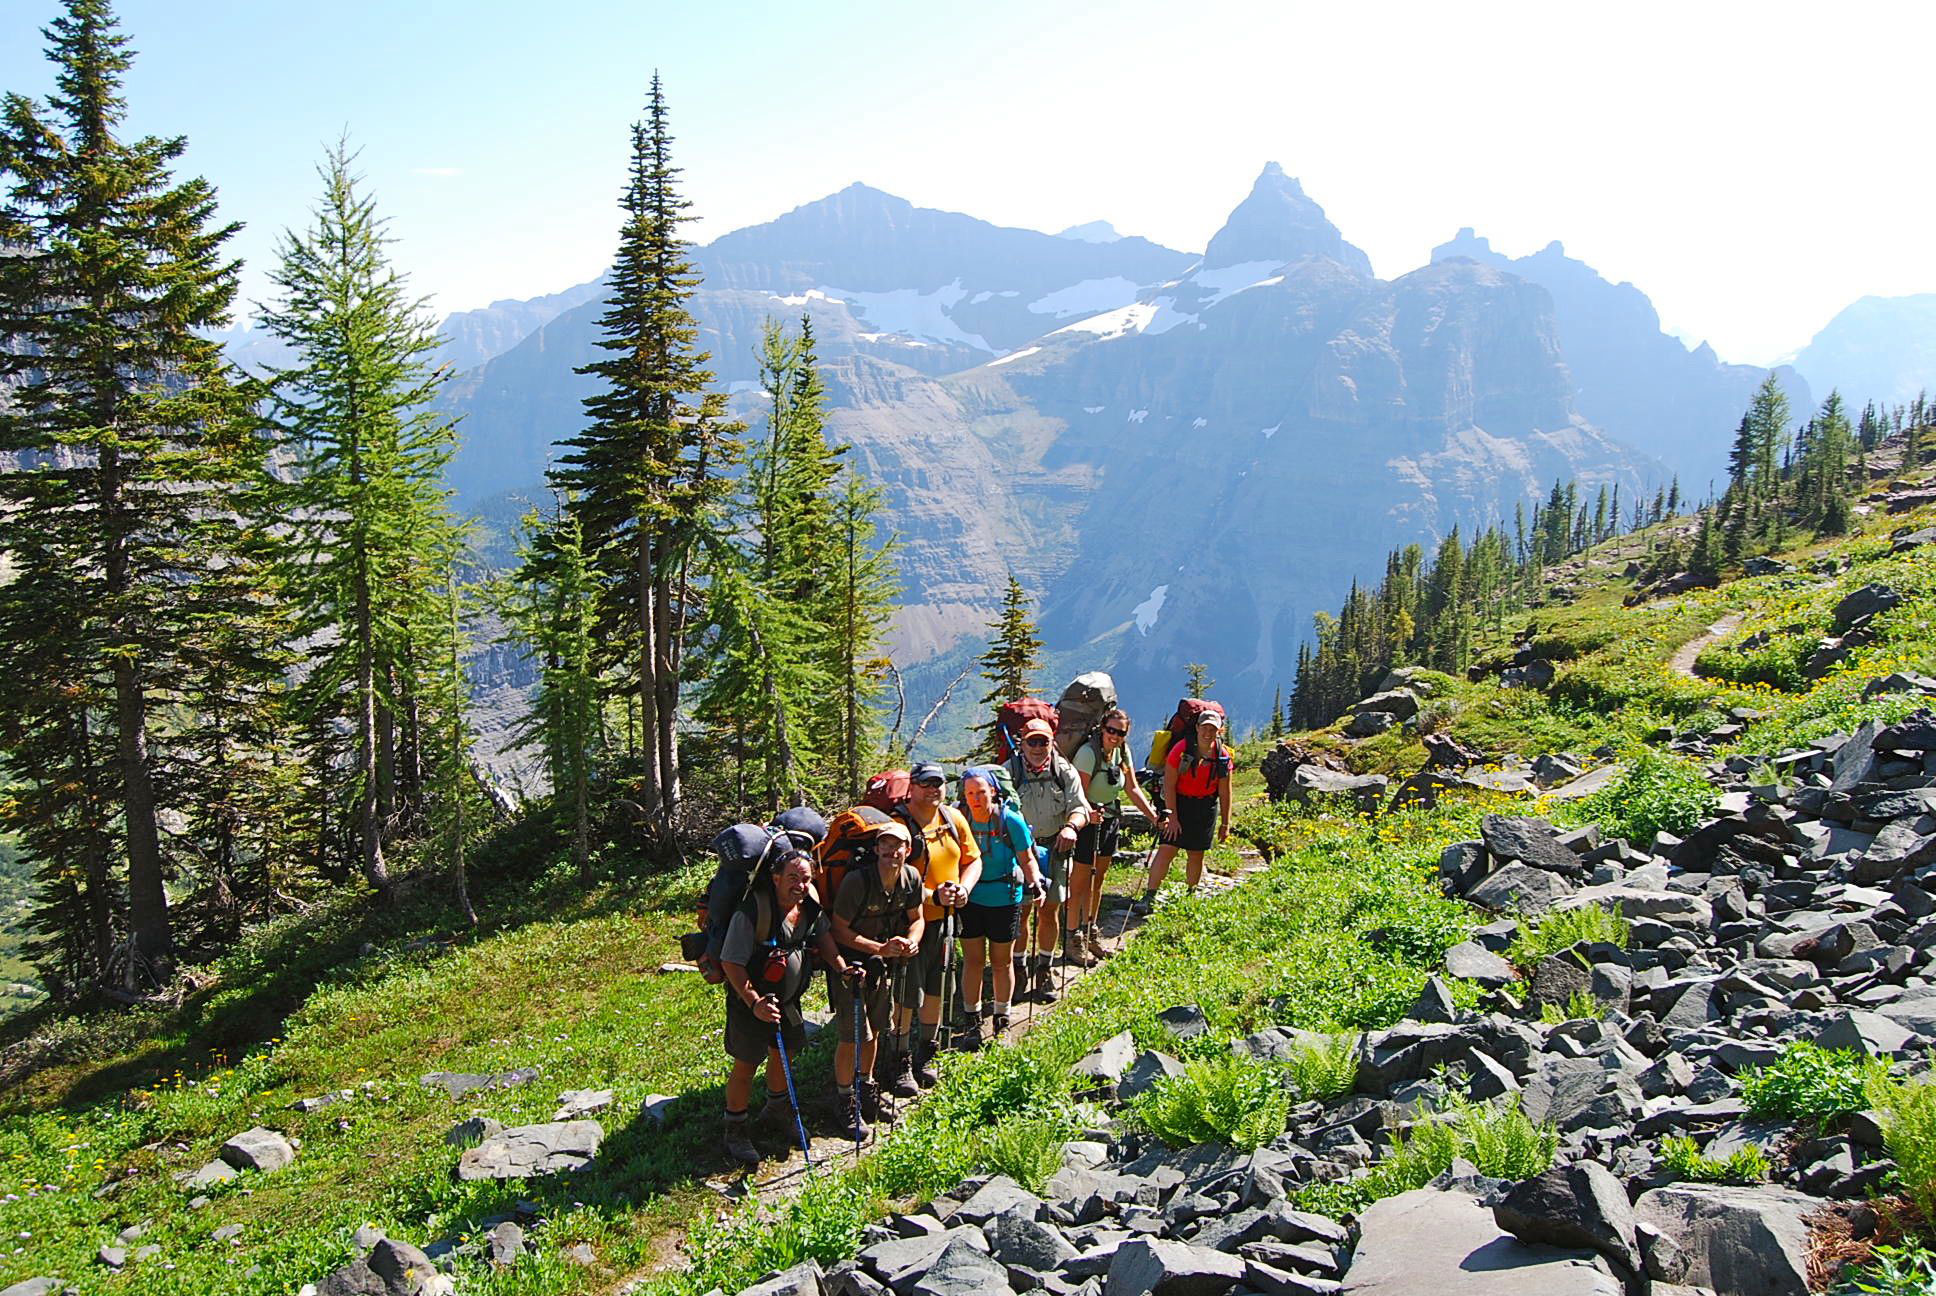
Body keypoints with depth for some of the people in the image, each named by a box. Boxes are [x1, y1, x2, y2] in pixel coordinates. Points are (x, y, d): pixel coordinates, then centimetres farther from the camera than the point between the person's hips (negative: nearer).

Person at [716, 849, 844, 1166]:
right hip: (751, 1000, -7)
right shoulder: (751, 912, -30)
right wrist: (755, 1003, -35)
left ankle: (776, 1110, 48)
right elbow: (731, 963, -26)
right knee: (746, 1066, 3)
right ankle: (734, 1132, 22)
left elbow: (823, 937, 11)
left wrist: (842, 968, -2)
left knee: (785, 1053, 22)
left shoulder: (810, 903, -8)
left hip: (789, 997, 7)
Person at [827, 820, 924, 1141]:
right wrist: (880, 948, -25)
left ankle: (866, 1086, 39)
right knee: (854, 1036, -6)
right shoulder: (857, 880, -27)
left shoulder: (912, 877, -9)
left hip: (884, 963, 6)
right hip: (850, 961, -5)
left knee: (874, 1030, 18)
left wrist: (912, 940, -15)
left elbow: (916, 918, 7)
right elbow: (839, 930, -19)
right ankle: (845, 1099, 14)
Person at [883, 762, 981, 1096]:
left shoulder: (954, 819, 5)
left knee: (935, 990, 17)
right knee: (907, 995, -2)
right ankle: (900, 1064, 13)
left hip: (945, 919, 7)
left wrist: (964, 887, -4)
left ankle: (925, 1056, 34)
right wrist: (933, 895, -26)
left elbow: (973, 859, 15)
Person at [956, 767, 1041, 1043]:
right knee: (973, 960, 4)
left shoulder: (1011, 820, -12)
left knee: (1001, 962, 11)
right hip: (970, 898, 1)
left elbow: (1026, 859, -3)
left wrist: (1034, 880, -20)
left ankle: (1002, 1021, 27)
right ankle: (971, 1023, 18)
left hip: (1004, 899, -1)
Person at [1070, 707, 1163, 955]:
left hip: (1110, 819, 7)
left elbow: (1132, 788, 8)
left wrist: (1153, 816, 1)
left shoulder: (1122, 751, 0)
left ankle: (1090, 933, 28)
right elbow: (1079, 795, -28)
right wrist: (1089, 815, -47)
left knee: (1098, 879, 16)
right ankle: (1075, 938, 8)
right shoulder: (1088, 752, -22)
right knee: (1080, 879, -1)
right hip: (1088, 821, -7)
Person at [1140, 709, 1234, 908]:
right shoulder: (1181, 750, -13)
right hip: (1178, 803, -3)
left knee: (1196, 855, 9)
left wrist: (1225, 823, 7)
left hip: (1205, 808, 3)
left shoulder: (1223, 756, -3)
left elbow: (1224, 793, 4)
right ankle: (1149, 897, -10)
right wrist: (1172, 817, -13)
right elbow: (1169, 785, -10)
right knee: (1167, 849, -11)